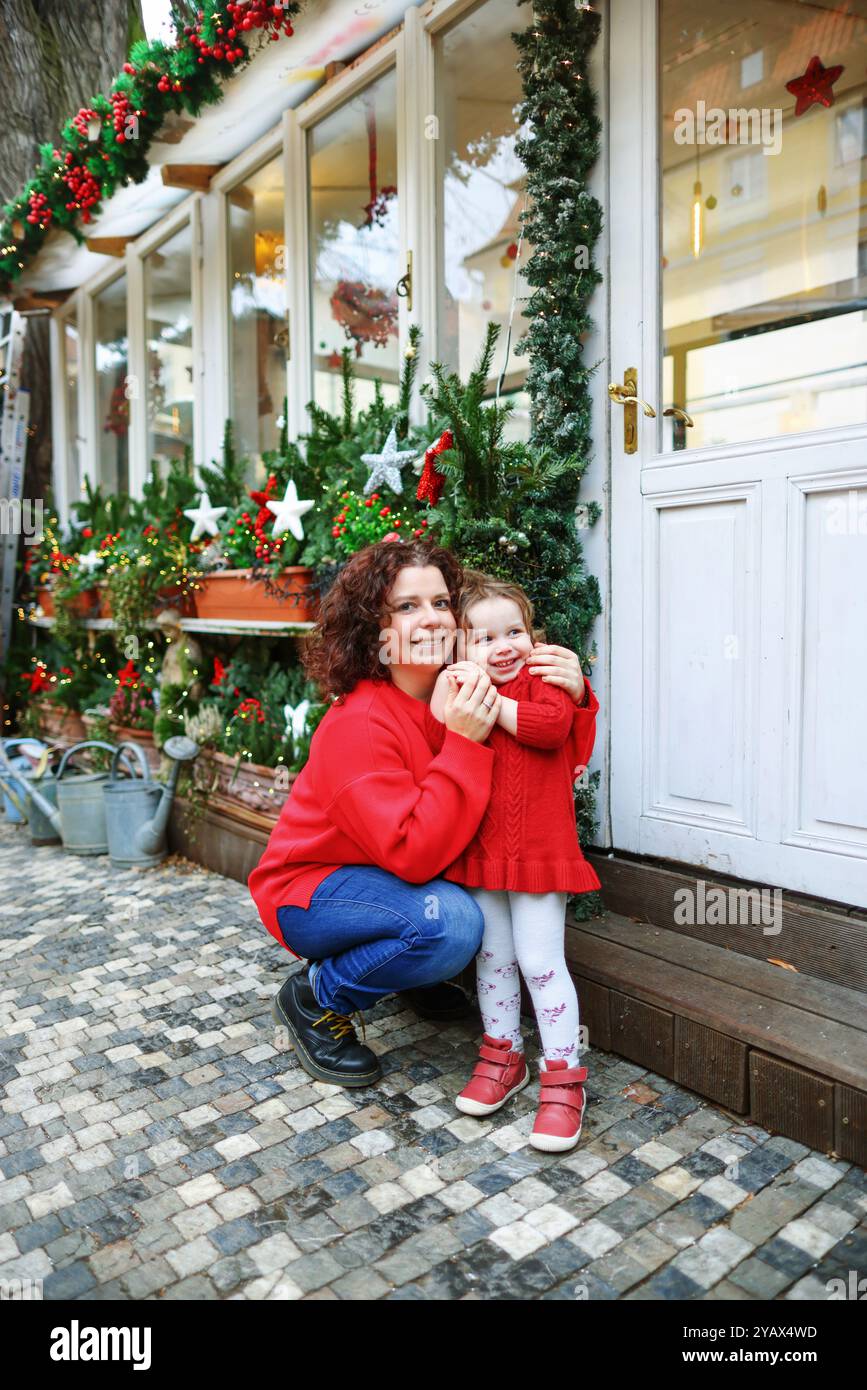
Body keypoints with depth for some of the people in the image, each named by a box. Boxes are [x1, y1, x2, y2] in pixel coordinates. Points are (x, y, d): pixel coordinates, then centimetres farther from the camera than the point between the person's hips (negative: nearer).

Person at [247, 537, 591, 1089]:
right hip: (309, 891, -7)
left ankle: (419, 976, 13)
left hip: (391, 878, 7)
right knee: (449, 922, -31)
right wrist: (464, 744, -36)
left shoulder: (464, 696, -9)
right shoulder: (358, 724, -29)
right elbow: (415, 856, -34)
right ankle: (314, 1000, -4)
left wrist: (573, 699, -22)